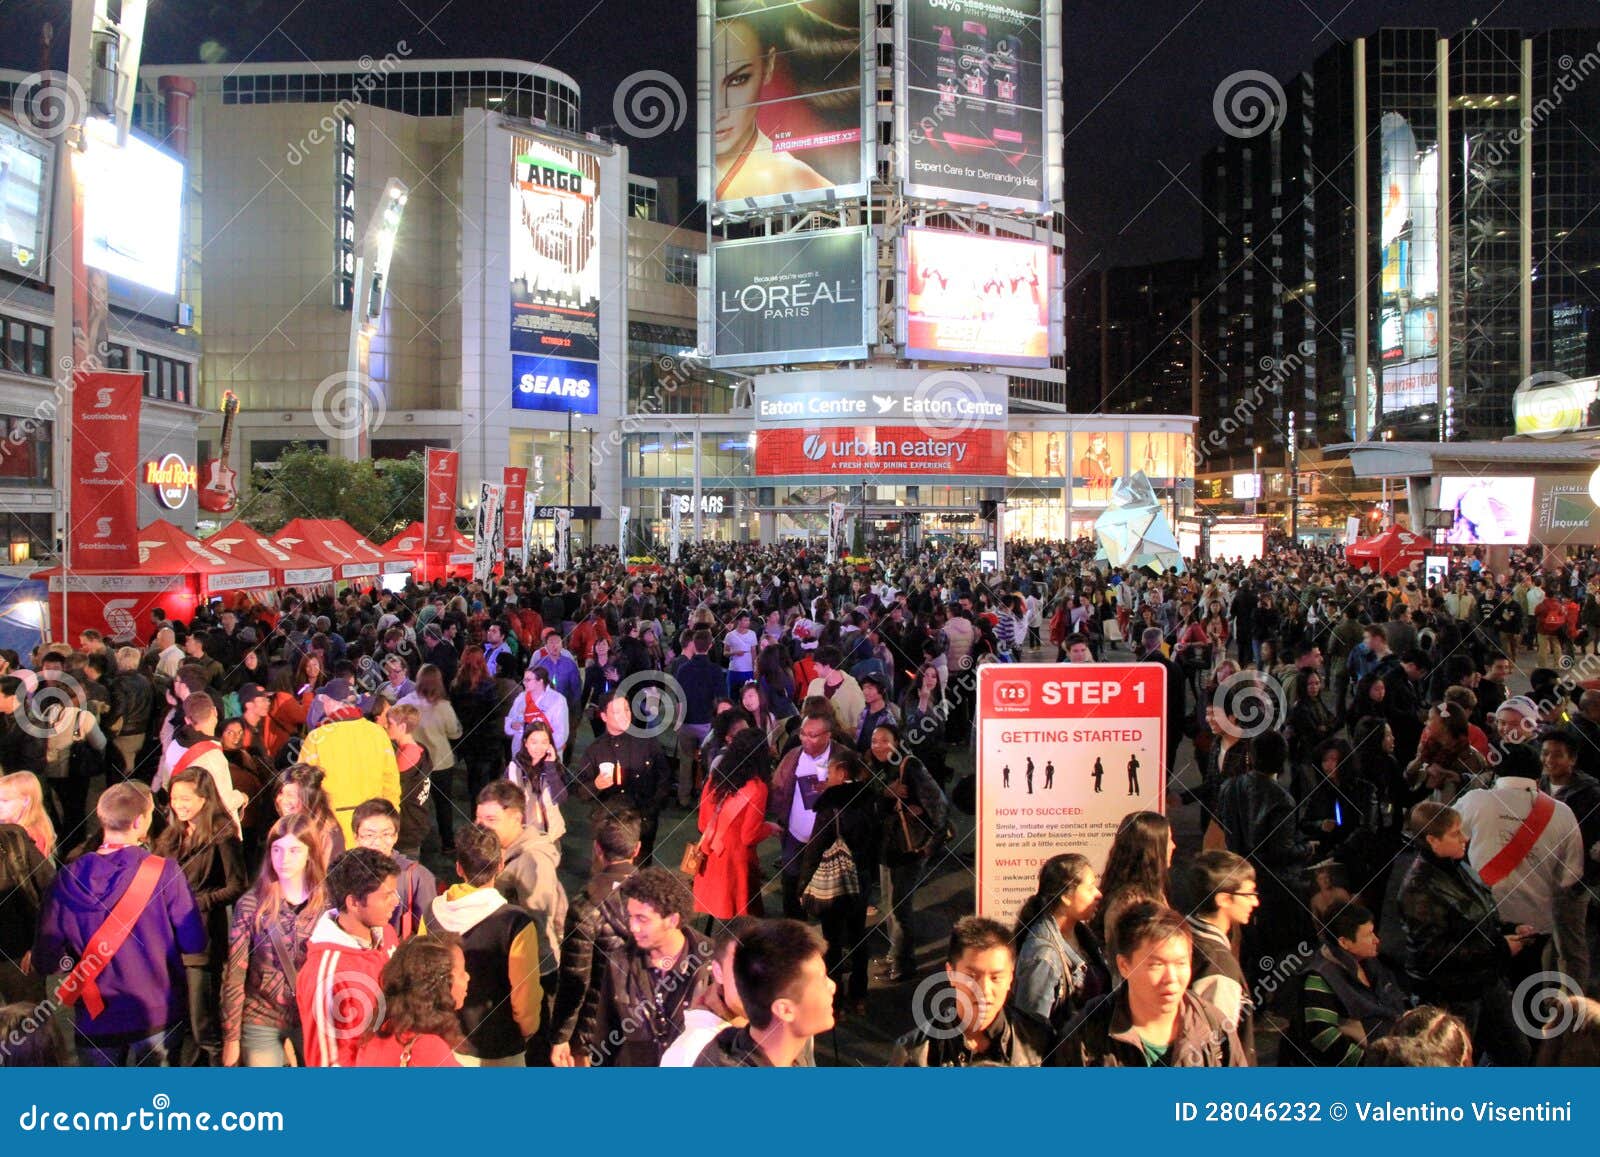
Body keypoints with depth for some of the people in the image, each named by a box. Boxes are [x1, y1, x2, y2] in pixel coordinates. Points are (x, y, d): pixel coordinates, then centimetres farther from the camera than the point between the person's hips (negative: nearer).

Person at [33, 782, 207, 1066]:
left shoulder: (68, 877, -6)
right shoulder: (164, 872, -14)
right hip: (157, 1011, -2)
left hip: (95, 1014, 2)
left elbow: (47, 952, -3)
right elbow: (193, 943, -11)